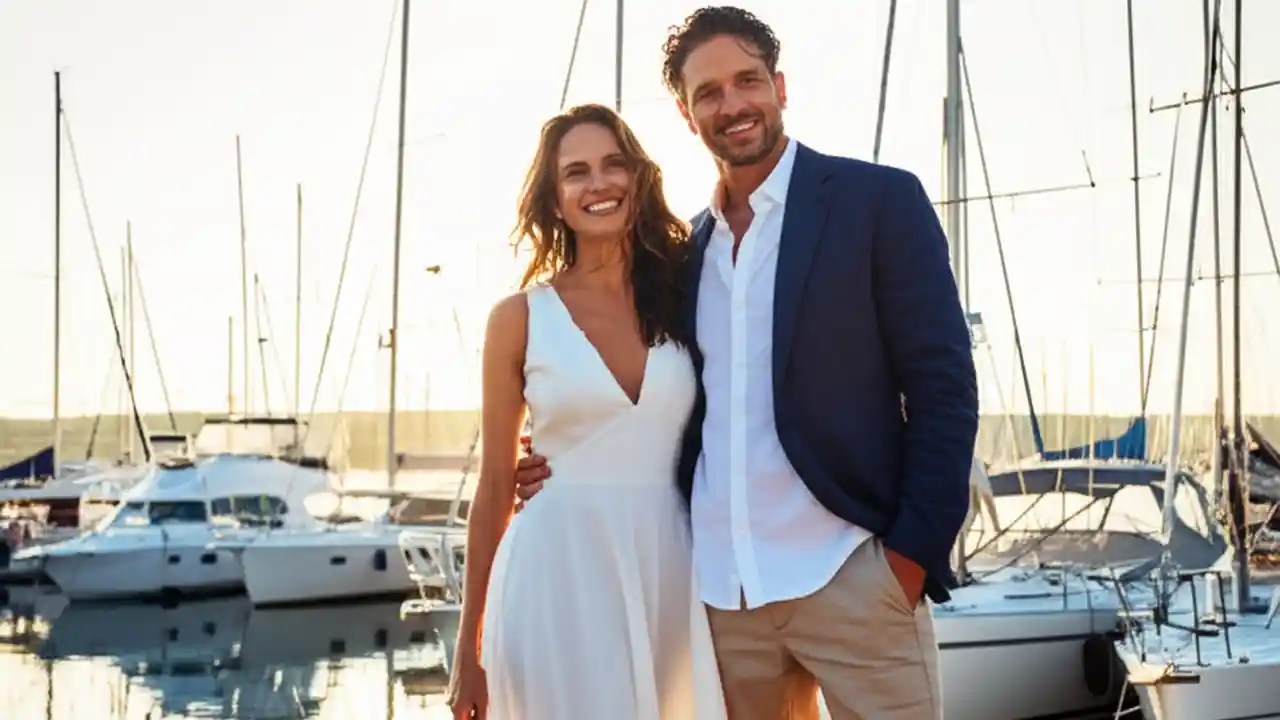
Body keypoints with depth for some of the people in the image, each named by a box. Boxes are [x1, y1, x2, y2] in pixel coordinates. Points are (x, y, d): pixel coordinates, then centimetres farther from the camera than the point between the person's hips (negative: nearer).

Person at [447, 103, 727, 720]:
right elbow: (495, 486, 4)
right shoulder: (520, 318, 0)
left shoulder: (682, 297, 4)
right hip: (557, 576, -2)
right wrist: (468, 646, 5)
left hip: (670, 573, 2)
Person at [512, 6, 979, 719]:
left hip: (849, 574, -5)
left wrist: (913, 553, -12)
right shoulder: (689, 244, 13)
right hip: (722, 589, 5)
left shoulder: (878, 200, -2)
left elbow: (944, 387, -6)